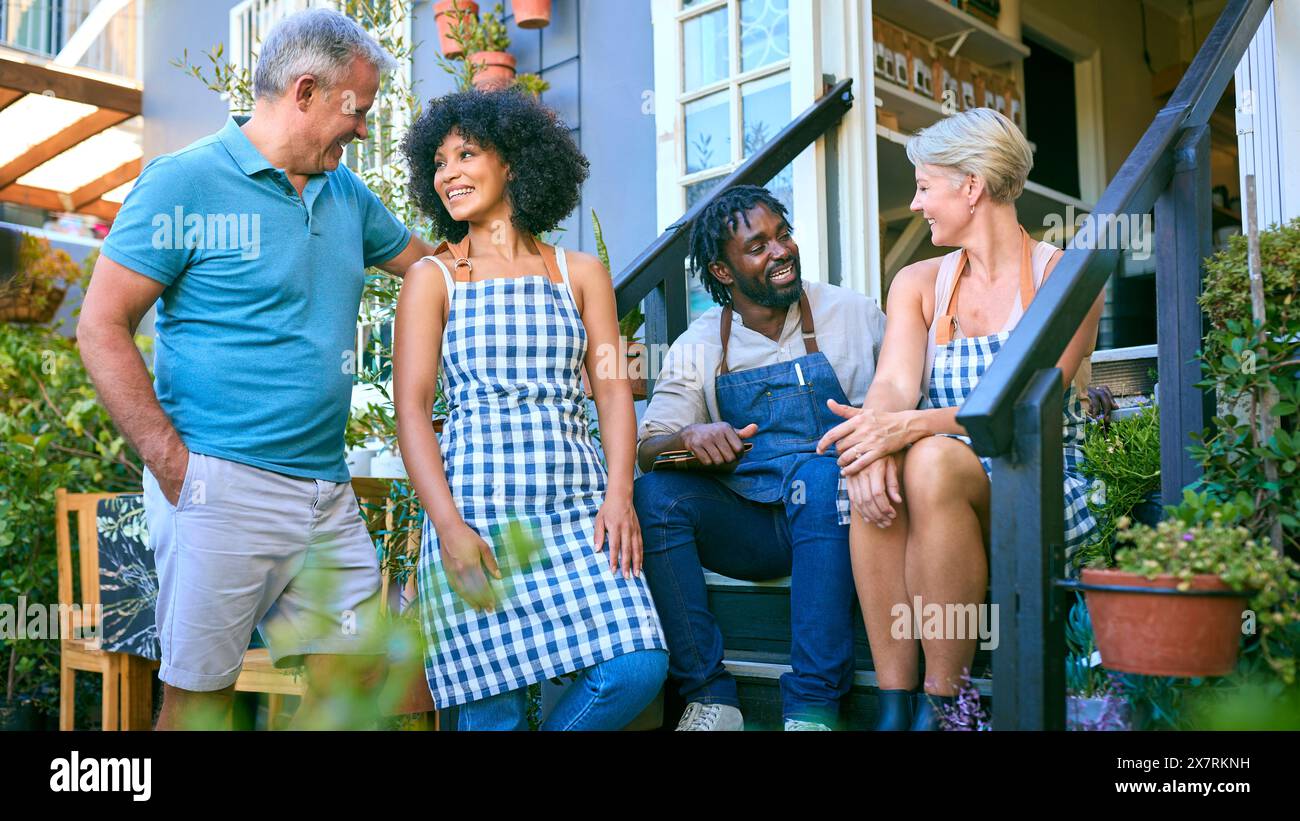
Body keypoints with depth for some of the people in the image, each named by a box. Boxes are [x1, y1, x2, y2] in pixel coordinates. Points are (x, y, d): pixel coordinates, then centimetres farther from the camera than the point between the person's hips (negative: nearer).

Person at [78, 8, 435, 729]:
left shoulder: (347, 196, 14)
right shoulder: (186, 182, -5)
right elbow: (102, 329, -7)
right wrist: (174, 467, -13)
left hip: (328, 494, 6)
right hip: (222, 488, -6)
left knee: (358, 676, 8)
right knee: (198, 697, 3)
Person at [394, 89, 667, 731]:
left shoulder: (581, 273, 15)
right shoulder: (432, 278, 9)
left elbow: (612, 389, 8)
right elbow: (411, 408, 0)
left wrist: (619, 493, -8)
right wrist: (448, 524, -13)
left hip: (577, 508, 2)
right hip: (476, 509, -2)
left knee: (638, 668, -14)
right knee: (493, 707, -6)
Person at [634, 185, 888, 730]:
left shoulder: (854, 314, 4)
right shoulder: (697, 348, 6)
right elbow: (648, 449, 1)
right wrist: (689, 436, -22)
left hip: (828, 518, -2)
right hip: (746, 531, 2)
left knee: (821, 474, -34)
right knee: (653, 493, -24)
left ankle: (813, 706, -31)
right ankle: (709, 696, -18)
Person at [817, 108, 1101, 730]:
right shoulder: (918, 282, 13)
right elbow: (893, 385, -5)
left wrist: (910, 427, -31)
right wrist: (875, 436, -30)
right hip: (945, 487, 3)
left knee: (932, 461, -35)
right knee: (871, 465, -30)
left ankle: (941, 702, -25)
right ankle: (894, 701, -27)